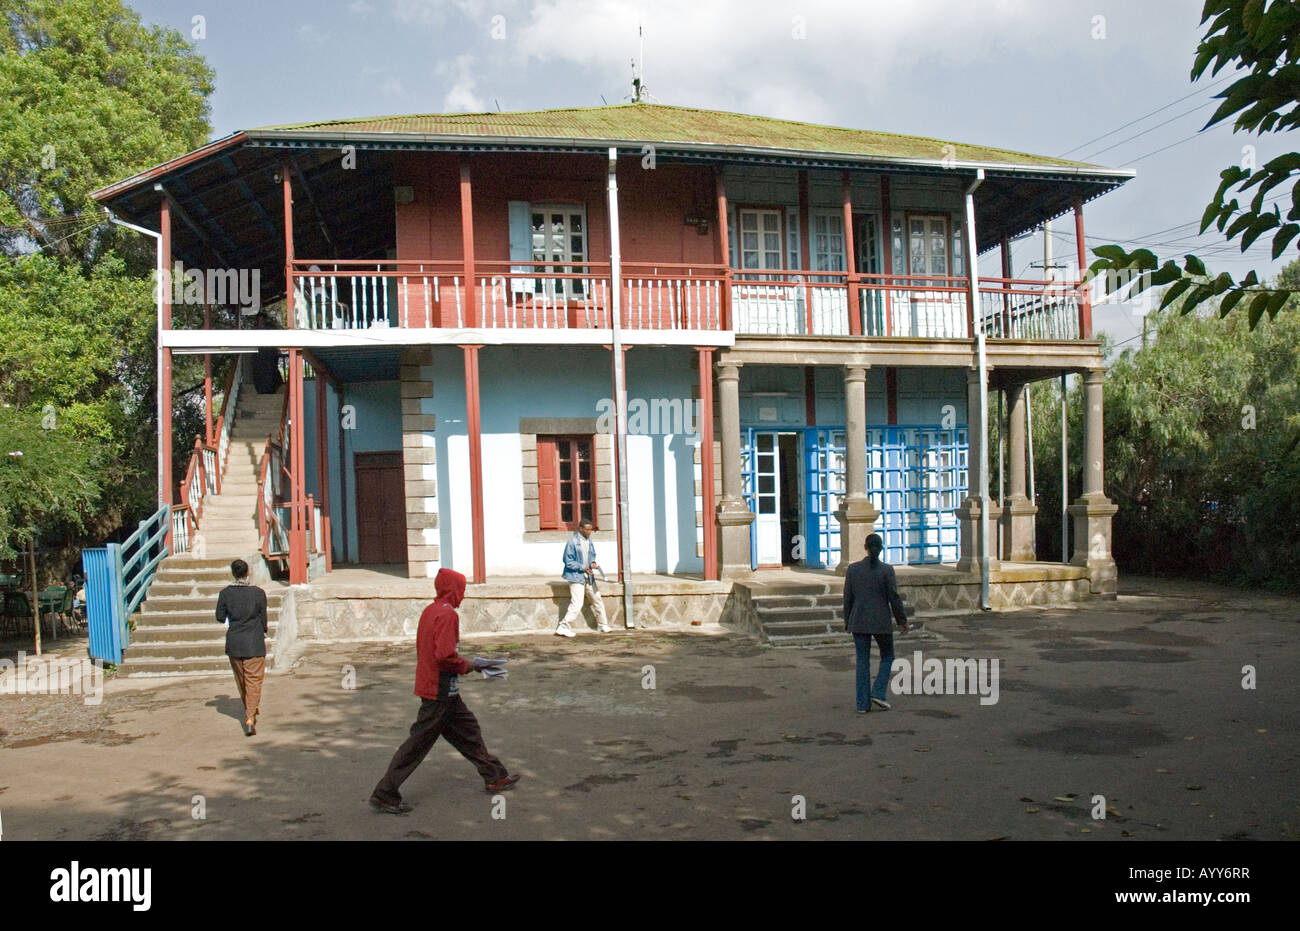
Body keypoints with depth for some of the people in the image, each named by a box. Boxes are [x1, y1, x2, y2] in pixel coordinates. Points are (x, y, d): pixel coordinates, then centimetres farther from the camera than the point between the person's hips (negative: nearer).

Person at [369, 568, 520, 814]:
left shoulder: (430, 610, 9)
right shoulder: (447, 614, -19)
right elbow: (445, 656, -27)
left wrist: (465, 663, 14)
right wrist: (467, 666, -10)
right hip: (441, 690, -10)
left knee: (467, 729, 17)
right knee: (419, 743, -2)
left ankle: (494, 778, 27)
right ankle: (384, 795, 5)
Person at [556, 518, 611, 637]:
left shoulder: (589, 540, 8)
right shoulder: (572, 542, -15)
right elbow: (568, 561, -14)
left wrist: (593, 563, -1)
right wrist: (583, 568, -19)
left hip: (588, 577, 8)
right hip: (576, 577, -8)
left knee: (597, 600, 15)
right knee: (577, 604, -14)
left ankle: (603, 625, 30)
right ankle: (562, 628, -7)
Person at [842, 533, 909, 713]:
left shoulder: (853, 568, -2)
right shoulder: (887, 570, -10)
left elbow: (848, 597, 2)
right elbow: (894, 597, -8)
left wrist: (847, 620, 15)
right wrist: (902, 620, 4)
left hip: (859, 622, 2)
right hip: (881, 622, -2)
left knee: (862, 661, 9)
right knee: (887, 657, 17)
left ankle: (863, 704, 7)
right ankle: (878, 693, 1)